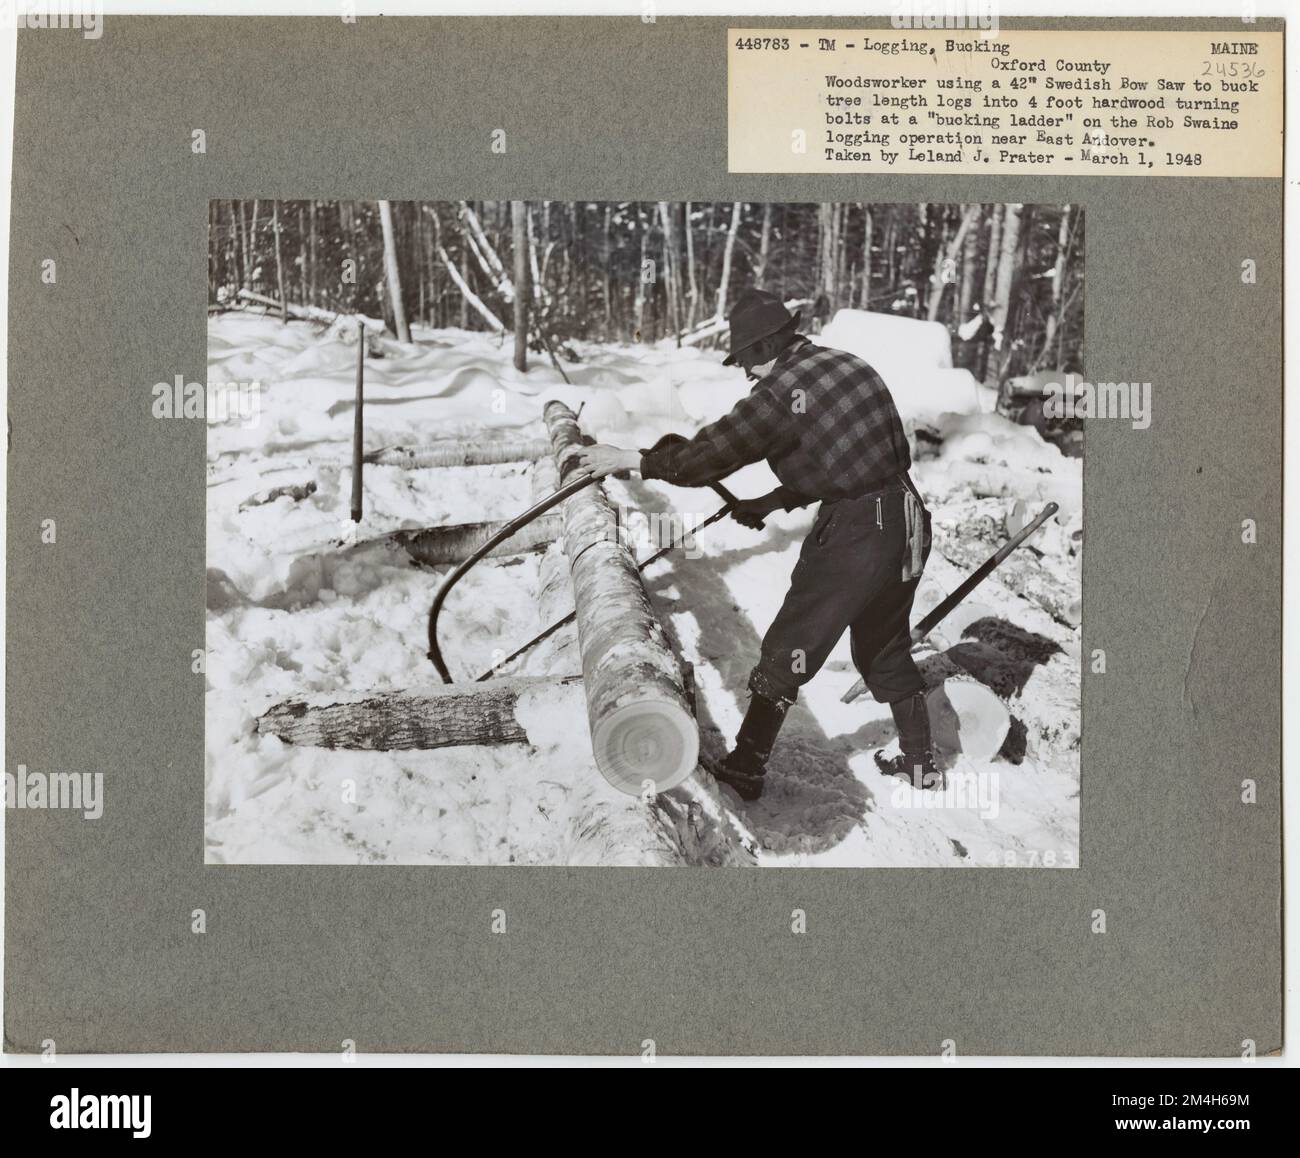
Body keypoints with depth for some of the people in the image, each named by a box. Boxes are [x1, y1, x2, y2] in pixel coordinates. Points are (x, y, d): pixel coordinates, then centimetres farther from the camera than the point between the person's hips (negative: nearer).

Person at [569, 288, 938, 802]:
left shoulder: (783, 389, -14)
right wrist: (772, 503, 24)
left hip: (853, 537, -8)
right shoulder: (849, 365, 11)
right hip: (906, 523, 8)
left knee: (786, 654, 5)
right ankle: (920, 764, 33)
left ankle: (745, 768, 13)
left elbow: (712, 452, -14)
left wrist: (629, 460, -3)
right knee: (886, 649, 24)